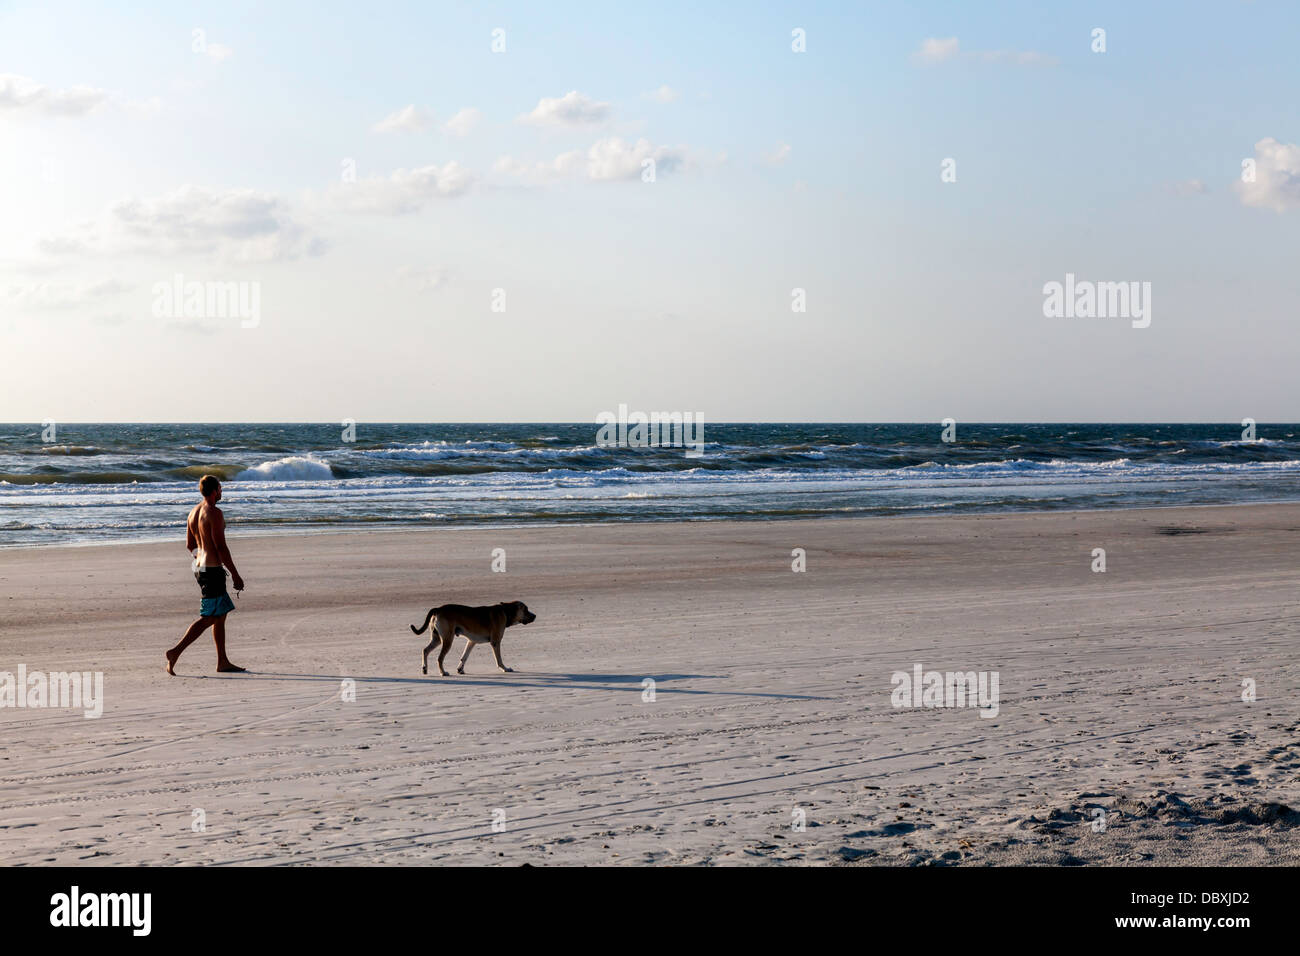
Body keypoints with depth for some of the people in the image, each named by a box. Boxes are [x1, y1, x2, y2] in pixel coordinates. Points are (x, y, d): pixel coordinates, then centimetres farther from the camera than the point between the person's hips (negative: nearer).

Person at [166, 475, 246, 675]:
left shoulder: (194, 512, 11)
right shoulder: (214, 513, -16)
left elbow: (190, 544, 18)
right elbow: (221, 547, -19)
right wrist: (235, 575, -14)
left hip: (199, 567, 10)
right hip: (212, 569, -10)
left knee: (221, 614, 14)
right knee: (208, 618, -5)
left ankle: (223, 662, 16)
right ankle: (176, 652, -11)